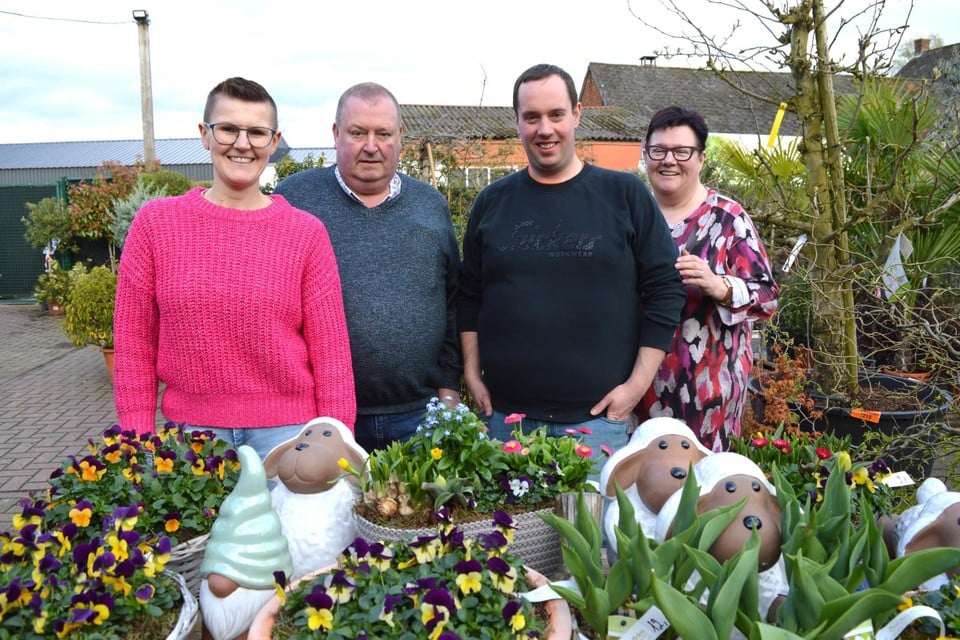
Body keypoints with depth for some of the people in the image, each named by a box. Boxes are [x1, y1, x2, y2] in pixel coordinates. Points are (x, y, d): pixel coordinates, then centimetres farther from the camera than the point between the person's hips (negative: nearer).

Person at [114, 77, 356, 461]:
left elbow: (330, 351, -1)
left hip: (287, 430, 0)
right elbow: (134, 346, 3)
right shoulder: (155, 223, 0)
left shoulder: (306, 233, -1)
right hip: (188, 429, 1)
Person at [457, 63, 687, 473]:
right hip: (505, 413, 3)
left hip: (598, 415, -2)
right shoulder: (493, 201, 8)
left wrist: (638, 381, -6)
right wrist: (472, 373, 6)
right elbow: (469, 296, 12)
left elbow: (665, 289, -1)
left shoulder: (625, 194, -1)